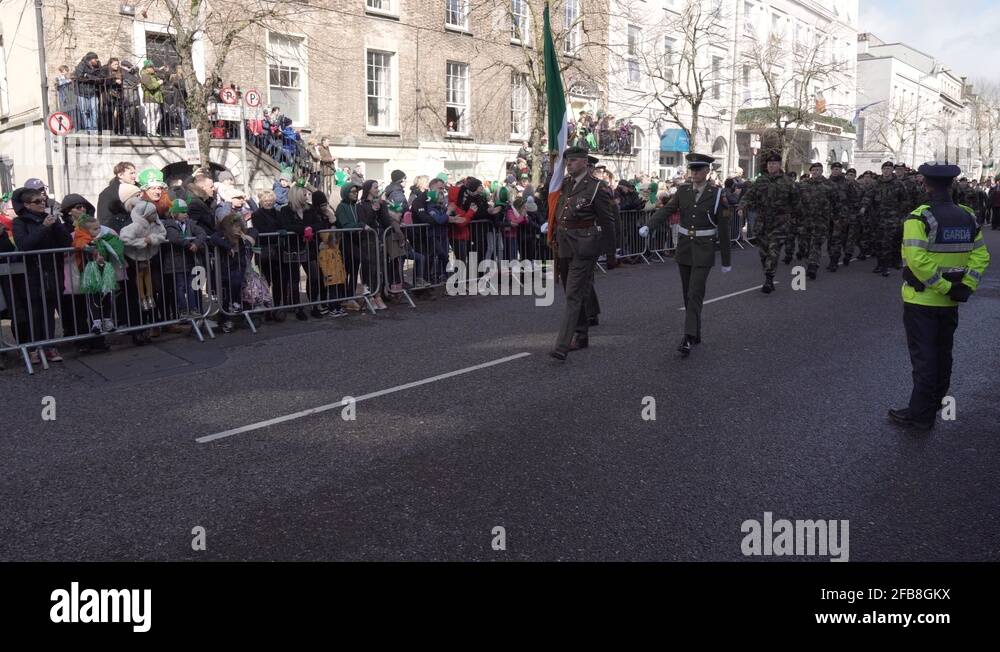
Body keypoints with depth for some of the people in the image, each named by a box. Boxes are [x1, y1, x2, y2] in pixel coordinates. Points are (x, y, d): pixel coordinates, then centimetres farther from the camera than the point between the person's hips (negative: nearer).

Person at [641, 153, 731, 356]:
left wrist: (726, 260, -2)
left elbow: (723, 228, -5)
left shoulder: (718, 194, -7)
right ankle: (696, 333, 24)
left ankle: (688, 339, -16)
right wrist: (648, 226, -27)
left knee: (695, 294, -13)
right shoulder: (683, 190, 3)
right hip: (684, 247, 5)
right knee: (688, 293, 11)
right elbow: (666, 210, -7)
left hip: (704, 250, -5)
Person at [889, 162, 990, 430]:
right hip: (950, 302, 6)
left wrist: (943, 287, -18)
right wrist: (967, 286, -5)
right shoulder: (968, 217, 4)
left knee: (923, 357, 1)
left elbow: (917, 261, -26)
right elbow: (981, 256, 2)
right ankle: (935, 404, 31)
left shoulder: (919, 217, -16)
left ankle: (921, 414, 6)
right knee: (943, 354, 17)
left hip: (921, 300, -6)